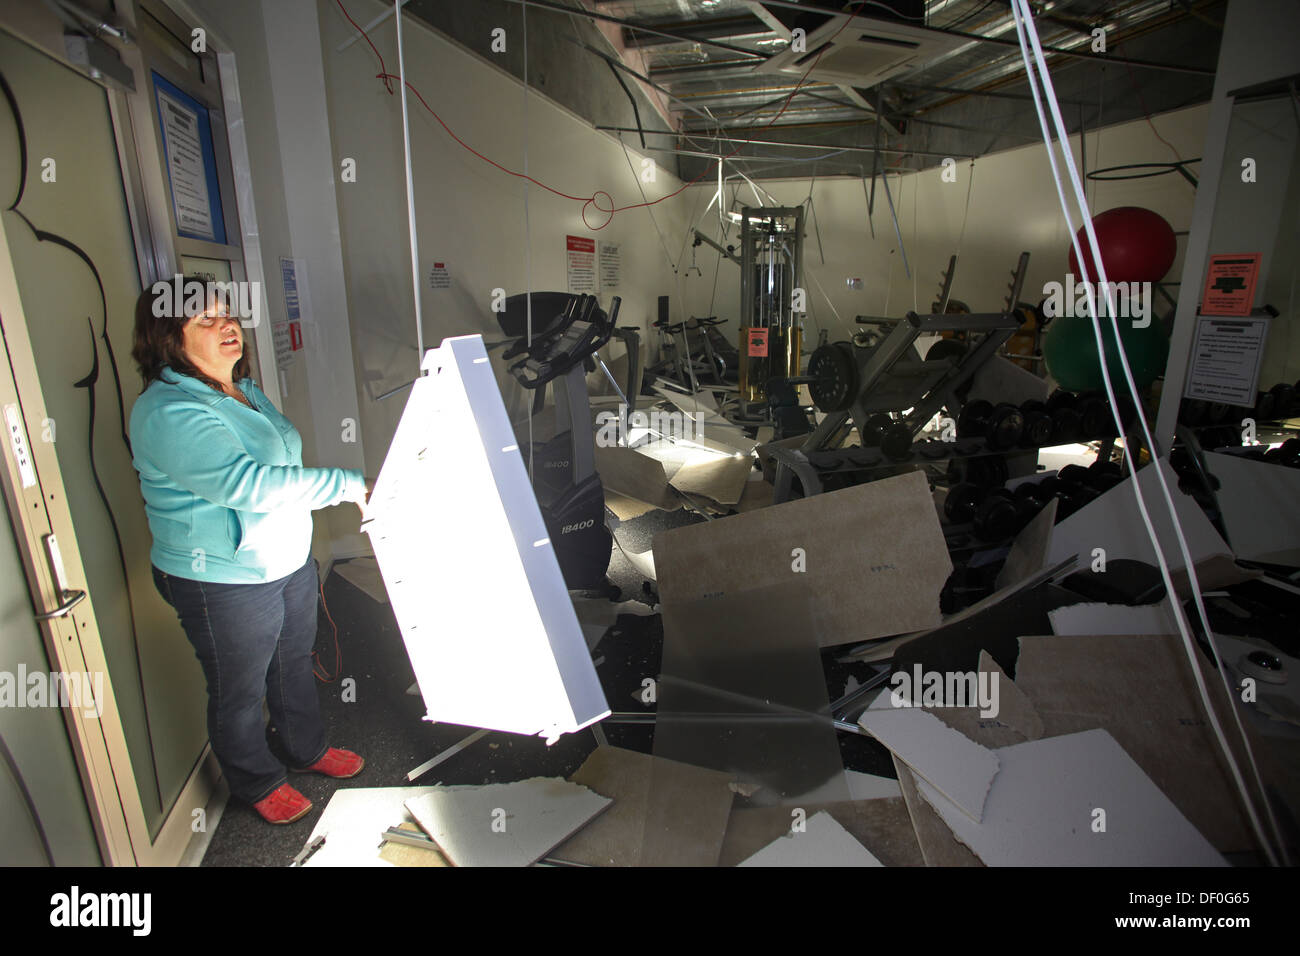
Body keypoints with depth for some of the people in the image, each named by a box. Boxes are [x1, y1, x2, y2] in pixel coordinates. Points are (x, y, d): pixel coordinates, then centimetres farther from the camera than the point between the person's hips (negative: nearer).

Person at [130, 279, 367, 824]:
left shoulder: (241, 388, 7)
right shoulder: (168, 413, -24)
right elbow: (246, 483, -36)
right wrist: (346, 485, -34)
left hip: (288, 561, 9)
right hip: (224, 582, -8)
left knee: (295, 665, 25)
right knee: (240, 691, 14)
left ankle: (308, 749, 47)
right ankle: (257, 783, 37)